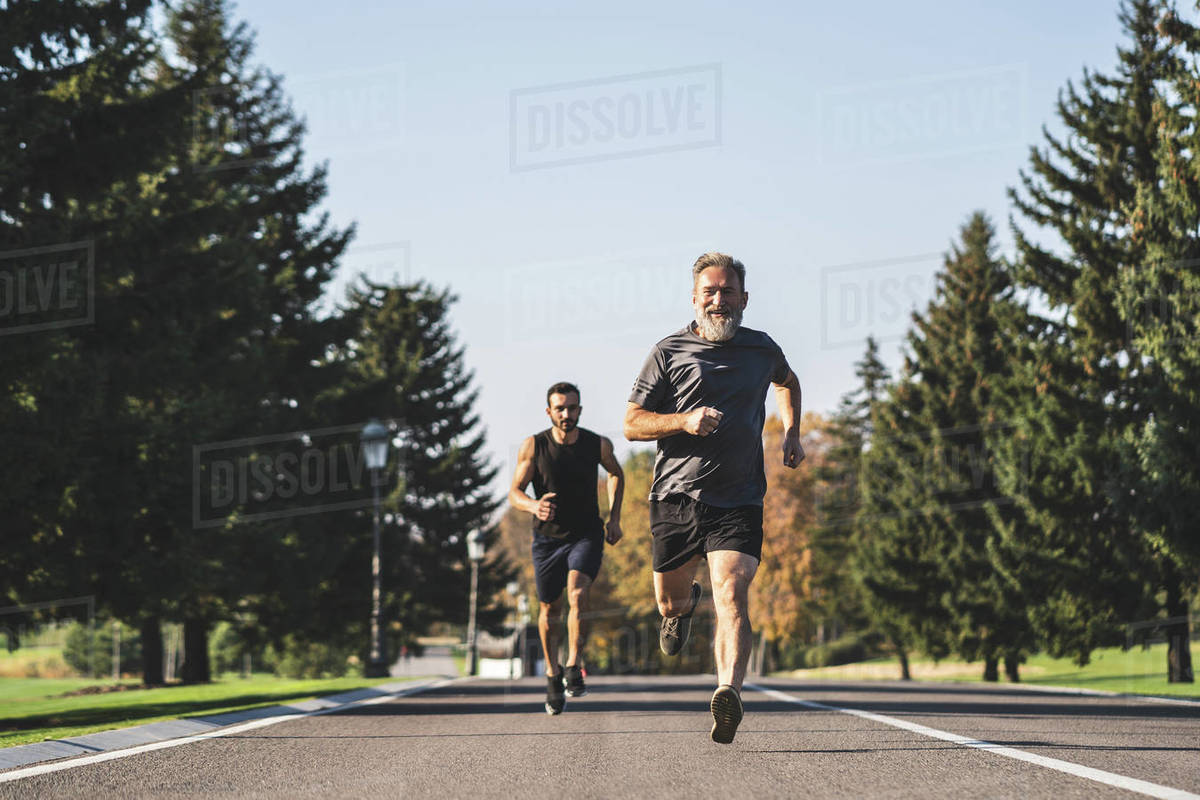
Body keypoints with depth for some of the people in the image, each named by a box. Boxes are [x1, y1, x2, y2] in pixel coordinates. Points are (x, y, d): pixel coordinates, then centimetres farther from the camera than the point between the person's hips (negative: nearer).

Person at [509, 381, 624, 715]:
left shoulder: (599, 445, -7)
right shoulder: (533, 446, -11)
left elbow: (616, 474, 14)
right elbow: (514, 492, -9)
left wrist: (614, 518, 6)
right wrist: (533, 506, -32)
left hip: (587, 534, -1)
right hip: (548, 537, 1)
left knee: (578, 593, -25)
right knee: (549, 610, 9)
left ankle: (574, 667, -19)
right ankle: (553, 673, 30)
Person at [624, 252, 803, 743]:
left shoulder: (762, 349, 12)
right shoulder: (670, 352, 3)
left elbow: (787, 381, 37)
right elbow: (632, 425, 1)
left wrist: (791, 435, 22)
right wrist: (684, 421, -16)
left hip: (739, 503, 0)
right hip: (676, 496, 0)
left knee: (731, 597, -20)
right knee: (670, 601, 13)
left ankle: (729, 694, -35)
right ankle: (684, 605, 50)